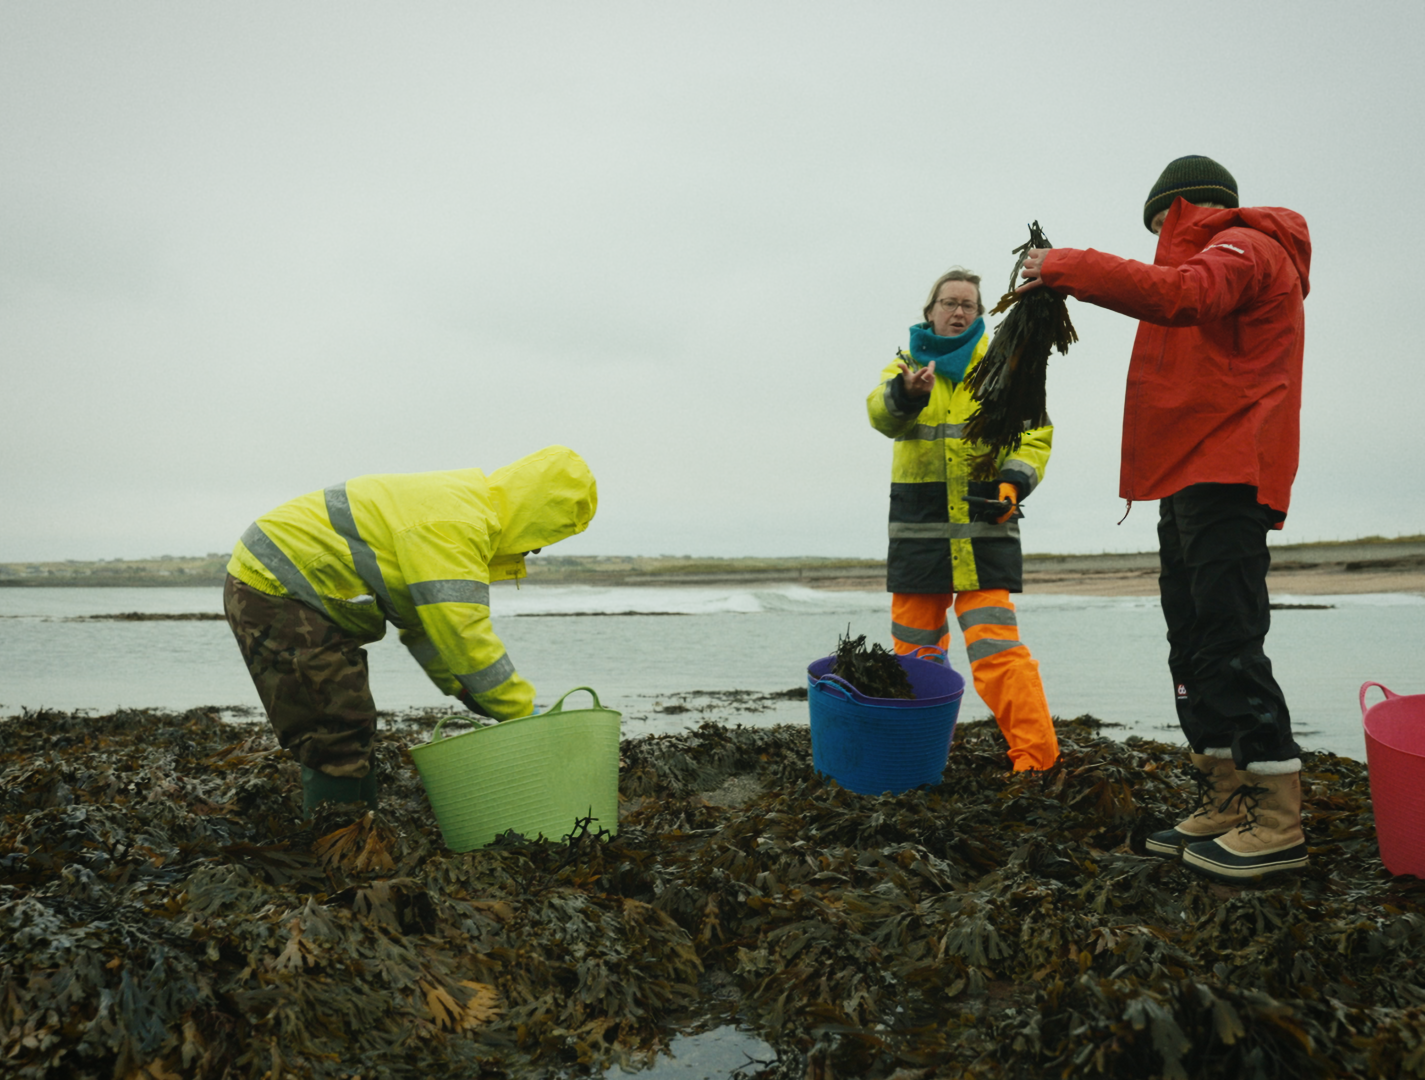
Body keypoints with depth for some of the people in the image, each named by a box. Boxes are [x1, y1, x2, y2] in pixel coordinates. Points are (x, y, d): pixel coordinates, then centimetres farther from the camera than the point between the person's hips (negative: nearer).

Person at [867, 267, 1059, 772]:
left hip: (983, 523, -2)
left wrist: (1014, 479, -11)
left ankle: (1036, 759, -7)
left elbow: (1036, 431, 8)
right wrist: (905, 394, -33)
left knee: (996, 646, -13)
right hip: (919, 525, 2)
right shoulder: (906, 365, 11)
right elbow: (882, 414, -10)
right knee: (914, 650, 9)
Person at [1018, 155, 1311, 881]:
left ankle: (1279, 823, -7)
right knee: (1195, 649, 8)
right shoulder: (1222, 258, 30)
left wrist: (1066, 267, -18)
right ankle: (1228, 804, 13)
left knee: (1228, 644, -13)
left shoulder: (1244, 247, -3)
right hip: (1192, 481, 10)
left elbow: (1180, 294, -24)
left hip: (1224, 479, -10)